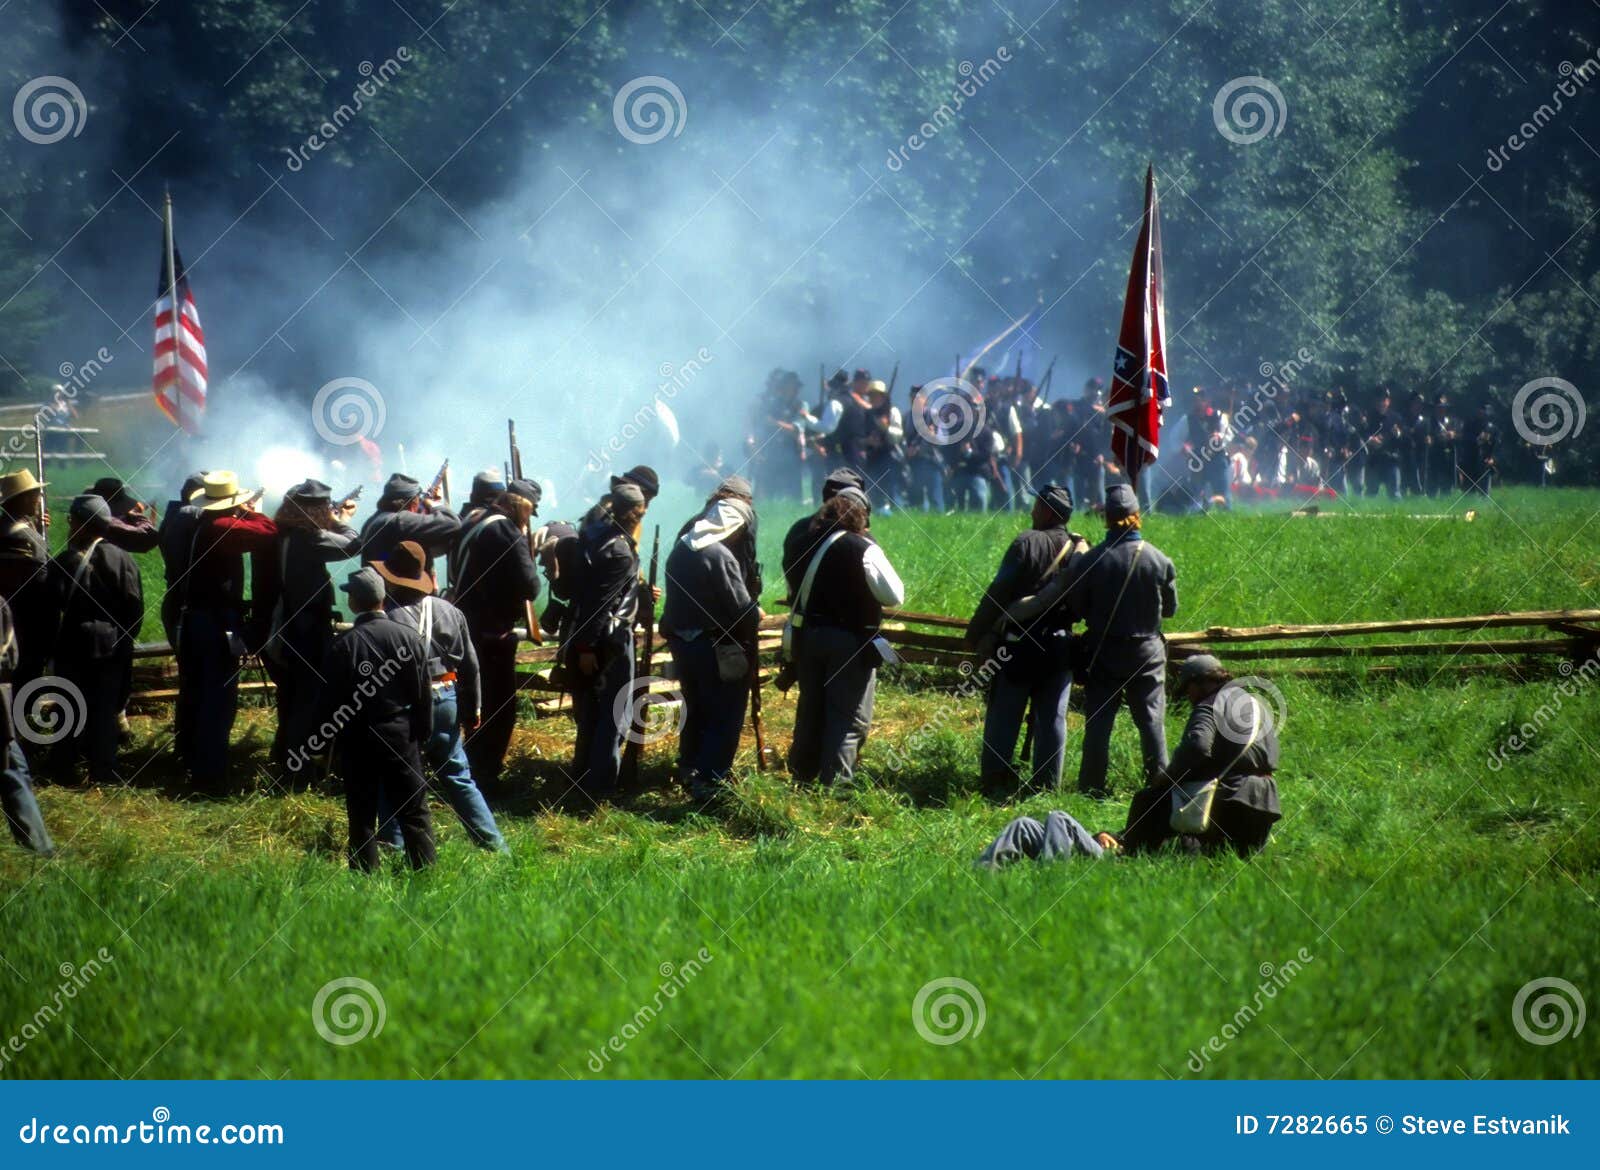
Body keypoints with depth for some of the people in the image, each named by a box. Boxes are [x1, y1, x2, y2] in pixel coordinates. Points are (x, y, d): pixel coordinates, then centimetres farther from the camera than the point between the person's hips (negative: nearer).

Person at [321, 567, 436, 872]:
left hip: (357, 743, -1)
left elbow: (330, 701, -7)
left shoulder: (342, 645, -11)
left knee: (362, 815, 6)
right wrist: (422, 733, 9)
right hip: (402, 737, 1)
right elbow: (423, 695, 0)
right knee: (414, 812, 7)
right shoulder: (409, 639, -4)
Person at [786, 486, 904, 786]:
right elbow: (894, 595, -12)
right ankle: (835, 782, -4)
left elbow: (795, 590, 13)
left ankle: (802, 773, 29)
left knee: (811, 708, 18)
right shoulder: (864, 550, -14)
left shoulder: (810, 544, 3)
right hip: (850, 640, -6)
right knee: (849, 717, 0)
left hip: (809, 635, 6)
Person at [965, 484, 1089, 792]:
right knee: (1053, 717, 8)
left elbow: (998, 593, -13)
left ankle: (994, 774, 4)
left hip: (1019, 645, -4)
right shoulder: (1082, 551, 2)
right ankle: (1047, 781, 8)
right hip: (1060, 647, 4)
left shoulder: (1027, 543, -11)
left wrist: (976, 632, -7)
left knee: (1004, 712, 5)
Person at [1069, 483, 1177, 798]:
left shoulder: (1093, 559, -12)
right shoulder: (1158, 559, -8)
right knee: (1151, 719, 8)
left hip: (1103, 651, -1)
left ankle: (1092, 787, 7)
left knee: (1098, 721, 6)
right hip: (1146, 651, 1)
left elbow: (1076, 606, -5)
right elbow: (1171, 607, 3)